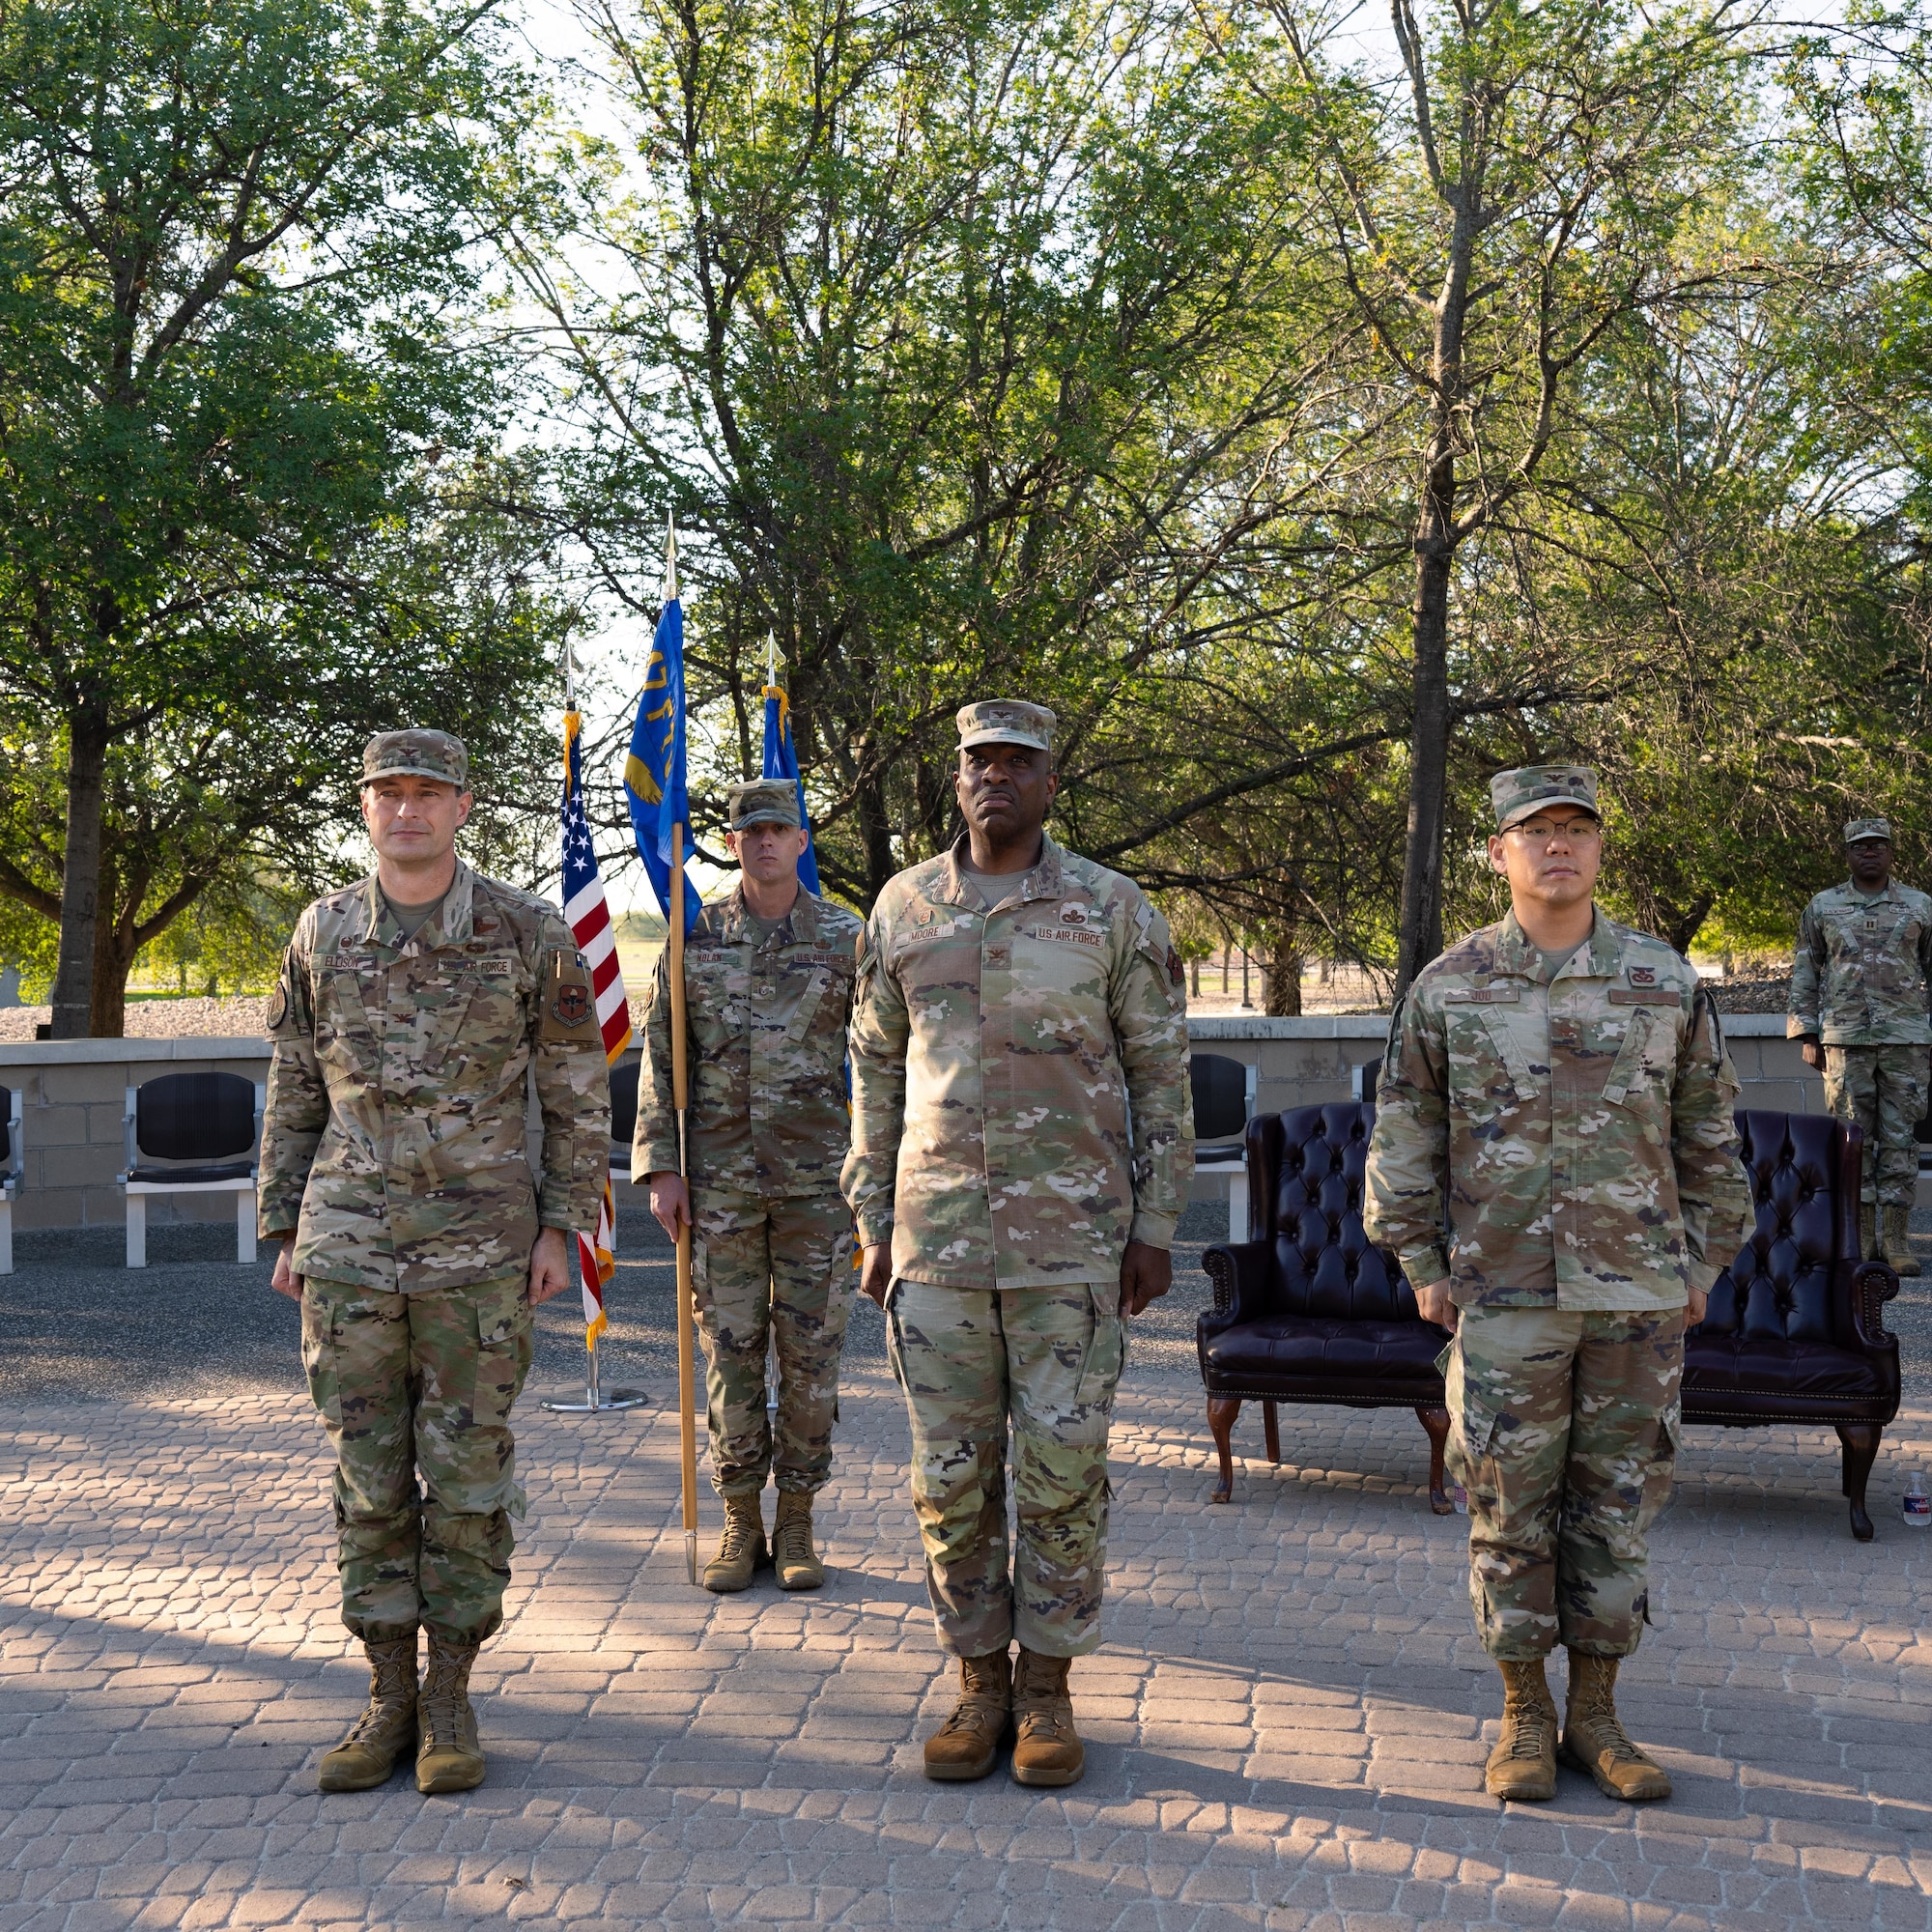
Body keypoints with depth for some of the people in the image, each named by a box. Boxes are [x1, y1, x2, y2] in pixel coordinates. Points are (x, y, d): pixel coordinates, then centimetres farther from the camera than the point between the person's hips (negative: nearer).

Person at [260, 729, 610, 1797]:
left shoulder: (528, 931, -3)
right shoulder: (322, 934, 5)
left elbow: (577, 1092, 1)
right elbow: (293, 1096, 12)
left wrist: (561, 1227, -4)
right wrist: (284, 1235, 8)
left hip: (479, 1247, -2)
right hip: (349, 1250, 2)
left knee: (467, 1475, 2)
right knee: (368, 1476, 6)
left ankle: (450, 1700, 13)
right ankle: (388, 1697, 16)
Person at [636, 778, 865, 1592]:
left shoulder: (845, 938, 3)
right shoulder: (695, 939, 5)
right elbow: (660, 1059, 6)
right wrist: (659, 1168, -2)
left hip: (817, 1180, 0)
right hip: (721, 1180, 1)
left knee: (810, 1352, 3)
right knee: (731, 1351, 4)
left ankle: (796, 1525, 15)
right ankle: (741, 1524, 15)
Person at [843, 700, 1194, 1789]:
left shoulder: (1112, 910, 0)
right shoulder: (903, 910, 7)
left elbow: (1162, 1076, 2)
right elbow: (878, 1073, 13)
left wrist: (1156, 1229, -2)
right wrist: (873, 1222, 9)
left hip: (1073, 1239, -2)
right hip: (938, 1238, 2)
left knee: (1063, 1473, 3)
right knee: (952, 1476, 7)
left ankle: (1048, 1685, 17)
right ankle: (978, 1679, 21)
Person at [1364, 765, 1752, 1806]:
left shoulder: (1667, 983, 3)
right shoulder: (1447, 989, 1)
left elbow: (1707, 1136, 10)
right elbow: (1403, 1136, 6)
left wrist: (1704, 1263, 9)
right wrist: (1422, 1264, 2)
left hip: (1640, 1298, 1)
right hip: (1504, 1298, -1)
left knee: (1618, 1505, 7)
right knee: (1511, 1507, 4)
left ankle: (1595, 1713, 20)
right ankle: (1523, 1712, 18)